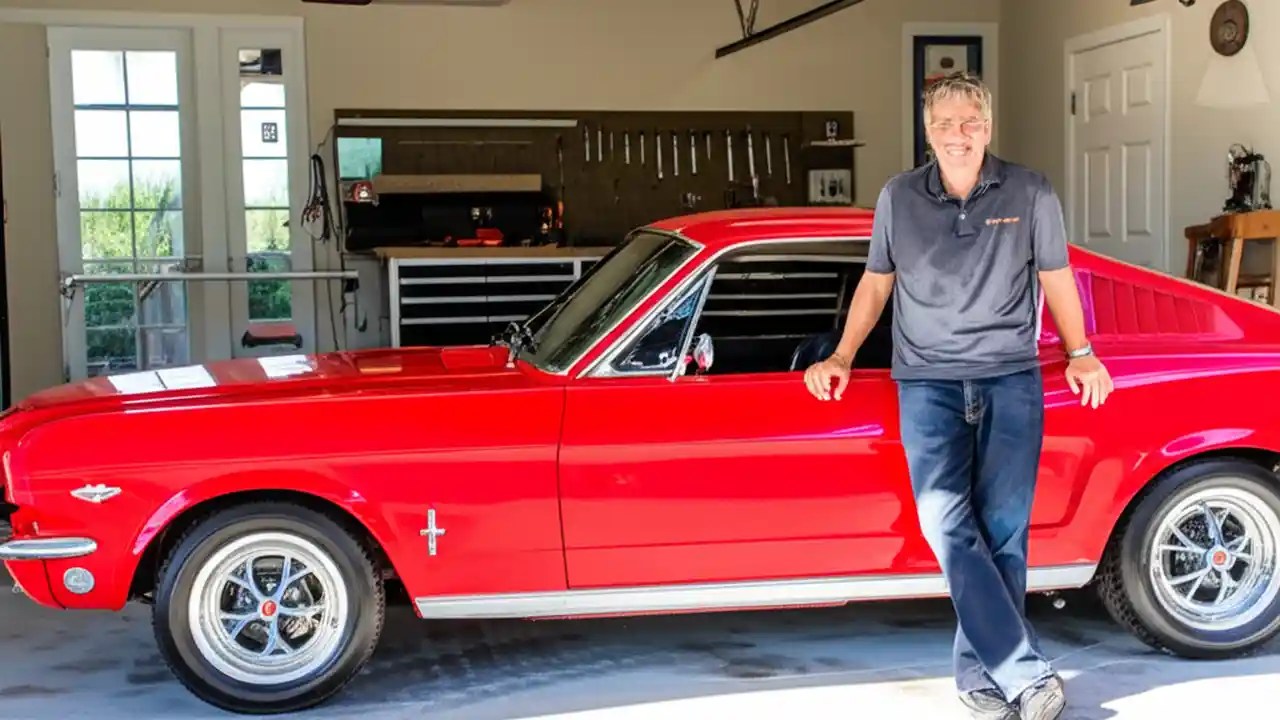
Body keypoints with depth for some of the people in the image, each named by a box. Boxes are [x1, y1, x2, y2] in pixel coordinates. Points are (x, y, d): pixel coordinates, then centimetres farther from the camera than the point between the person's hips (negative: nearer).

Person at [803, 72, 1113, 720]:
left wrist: (1081, 354, 8)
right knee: (947, 522, -16)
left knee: (1002, 528, -5)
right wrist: (841, 358, 11)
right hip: (927, 380, 0)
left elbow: (1056, 278, 13)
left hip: (1010, 377, 0)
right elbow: (875, 284, 16)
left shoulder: (1030, 193, 4)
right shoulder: (898, 198, 7)